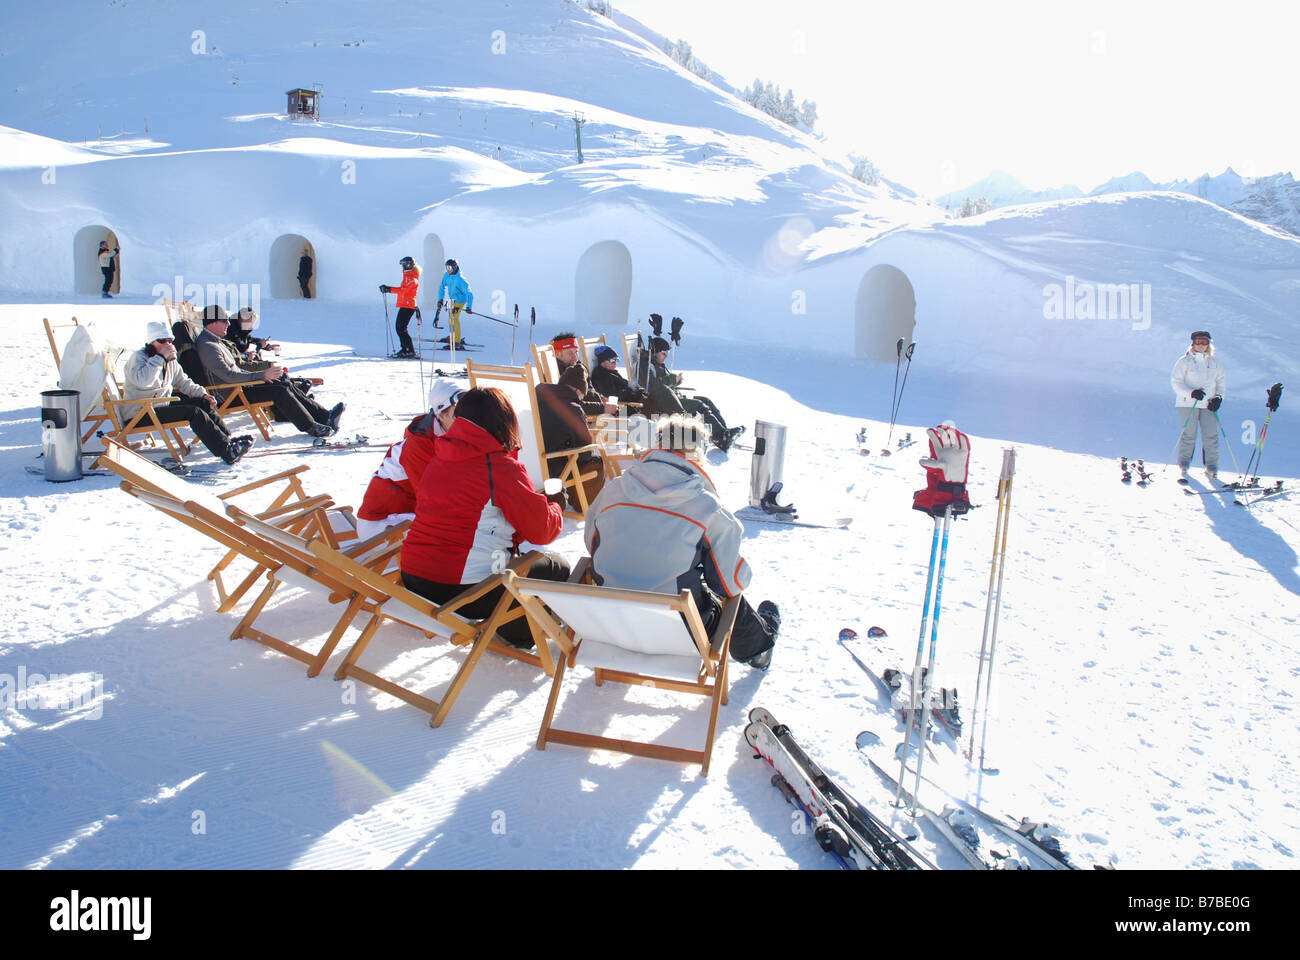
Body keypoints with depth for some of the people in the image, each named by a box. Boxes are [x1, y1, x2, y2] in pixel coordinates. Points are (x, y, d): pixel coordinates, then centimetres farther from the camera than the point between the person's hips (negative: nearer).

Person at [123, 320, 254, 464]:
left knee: (203, 403, -2)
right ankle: (227, 450, -29)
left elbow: (183, 382, 22)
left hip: (163, 405, 9)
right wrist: (161, 357, -29)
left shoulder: (170, 360, 11)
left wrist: (203, 394, 5)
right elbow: (142, 380, -34)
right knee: (194, 412, -23)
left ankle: (228, 438, -6)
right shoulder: (138, 357, -13)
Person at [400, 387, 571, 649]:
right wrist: (554, 510, 17)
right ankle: (516, 636, 21)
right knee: (557, 567, 13)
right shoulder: (502, 467, -14)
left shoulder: (437, 460, 8)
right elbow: (542, 531, -7)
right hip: (463, 592, -8)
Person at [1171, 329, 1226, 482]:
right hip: (1188, 404, -3)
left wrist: (1218, 397, 2)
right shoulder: (1185, 361, 0)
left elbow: (1220, 382, 19)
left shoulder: (1215, 362, 13)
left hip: (1208, 405, 3)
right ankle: (1183, 467, 11)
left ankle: (1211, 469, 4)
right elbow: (1175, 381, -5)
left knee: (1211, 436, -3)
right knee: (1188, 435, -3)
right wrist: (1191, 393, -18)